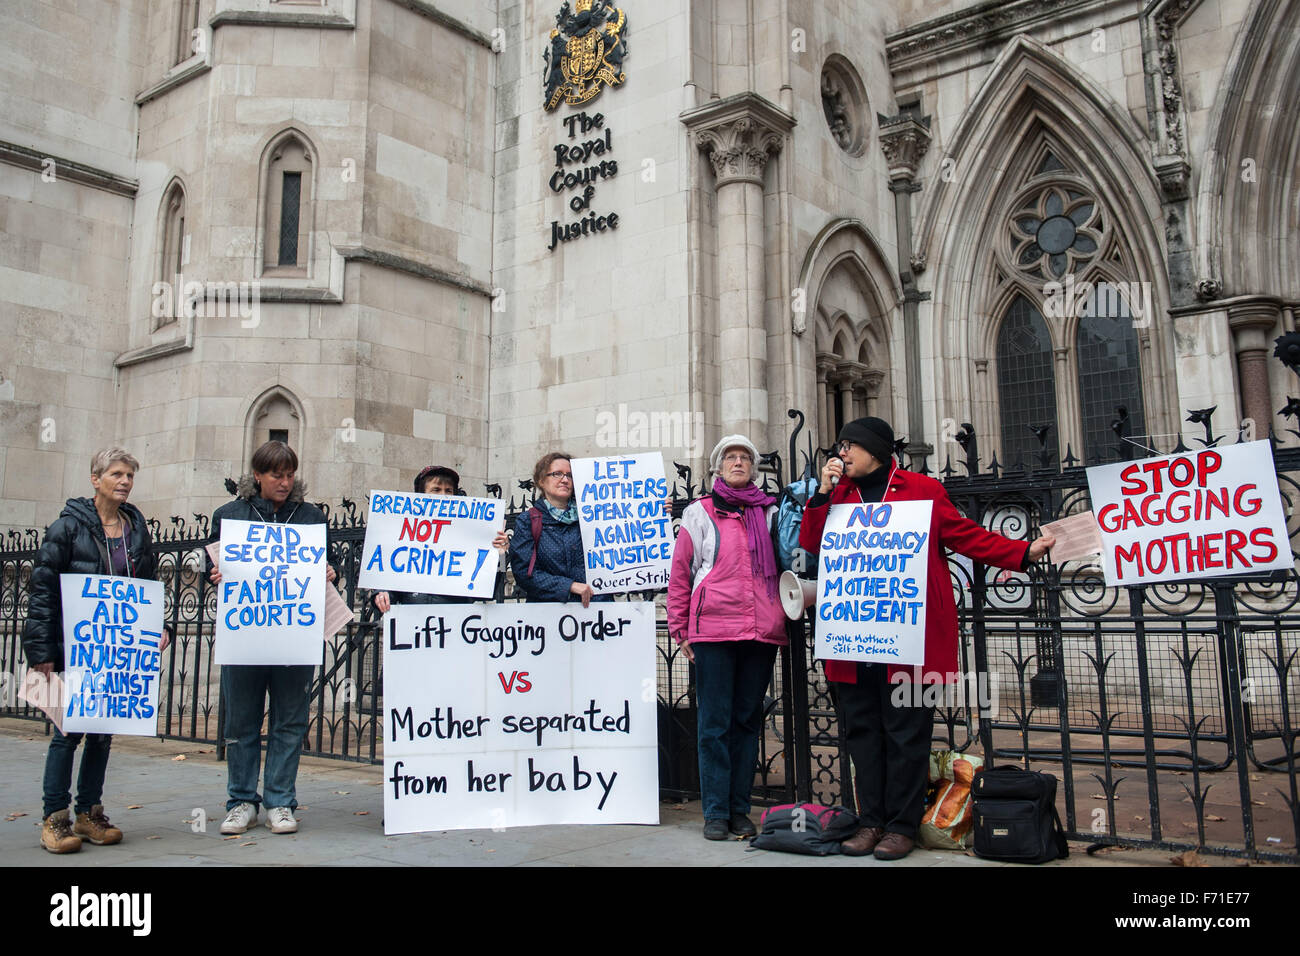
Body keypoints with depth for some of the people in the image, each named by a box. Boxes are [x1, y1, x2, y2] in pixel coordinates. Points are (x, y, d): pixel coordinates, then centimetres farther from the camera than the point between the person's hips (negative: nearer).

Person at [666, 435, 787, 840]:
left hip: (762, 631, 3)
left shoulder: (769, 512, 14)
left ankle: (740, 808, 18)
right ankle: (716, 811, 8)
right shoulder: (700, 513, 8)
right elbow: (679, 574, 7)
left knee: (748, 718, 9)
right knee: (714, 722, 0)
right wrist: (680, 629, 4)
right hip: (713, 629, -2)